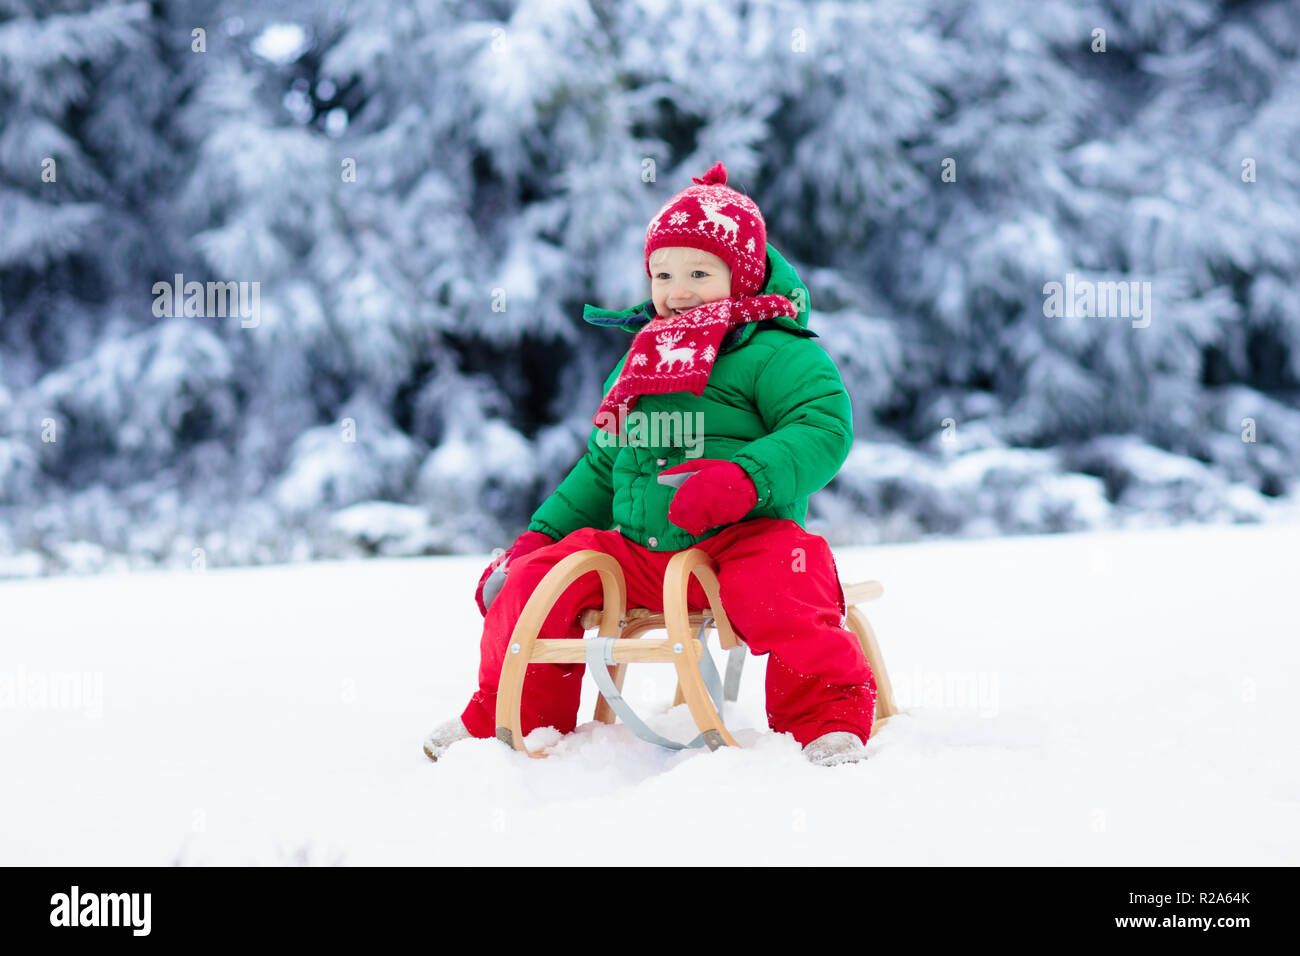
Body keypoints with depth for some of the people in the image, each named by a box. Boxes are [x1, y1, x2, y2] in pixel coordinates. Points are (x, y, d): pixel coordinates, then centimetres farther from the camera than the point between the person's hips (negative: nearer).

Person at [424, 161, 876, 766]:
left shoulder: (775, 353, -3)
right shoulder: (636, 365, 20)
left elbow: (822, 428, -18)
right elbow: (601, 467, 29)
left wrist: (746, 478, -33)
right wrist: (540, 534, 20)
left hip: (743, 538, -6)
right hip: (637, 551, 7)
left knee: (777, 589, -38)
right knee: (533, 580, -3)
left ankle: (829, 720, -24)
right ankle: (510, 717, 15)